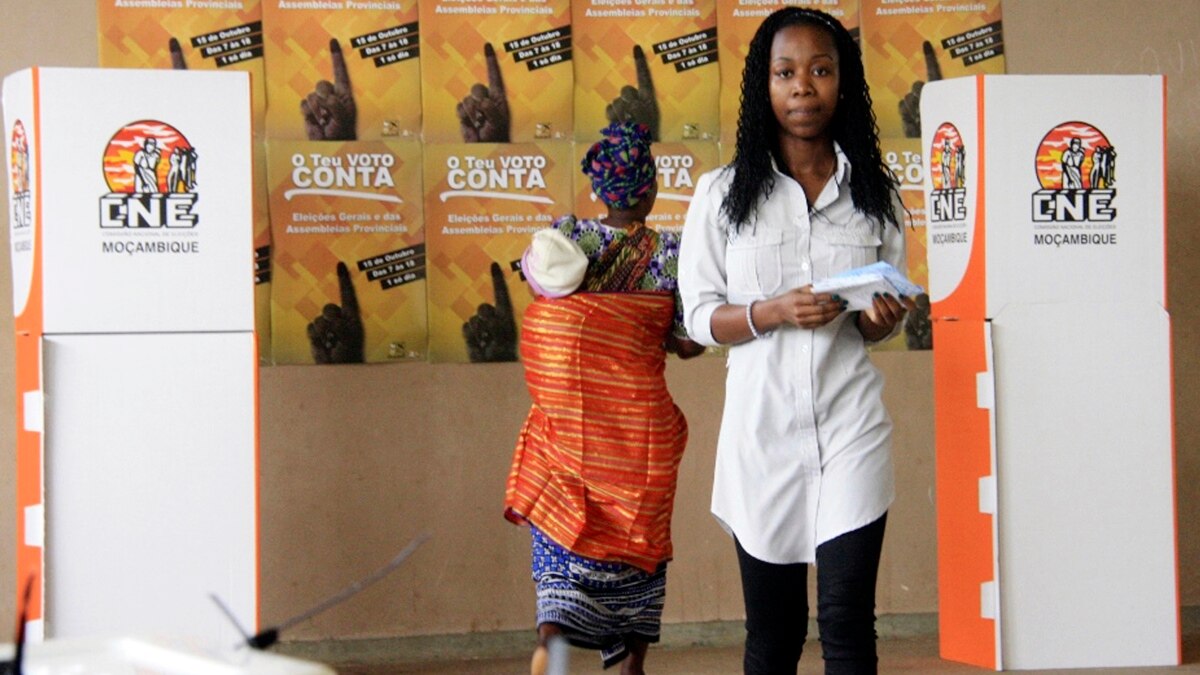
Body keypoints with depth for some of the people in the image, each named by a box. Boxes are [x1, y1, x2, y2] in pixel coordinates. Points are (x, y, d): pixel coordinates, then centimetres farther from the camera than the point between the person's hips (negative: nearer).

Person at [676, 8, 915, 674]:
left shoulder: (875, 194, 8)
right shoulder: (723, 193, 3)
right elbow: (699, 317, 3)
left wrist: (882, 317, -8)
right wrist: (773, 312, -16)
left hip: (850, 424, 0)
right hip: (763, 423, 0)